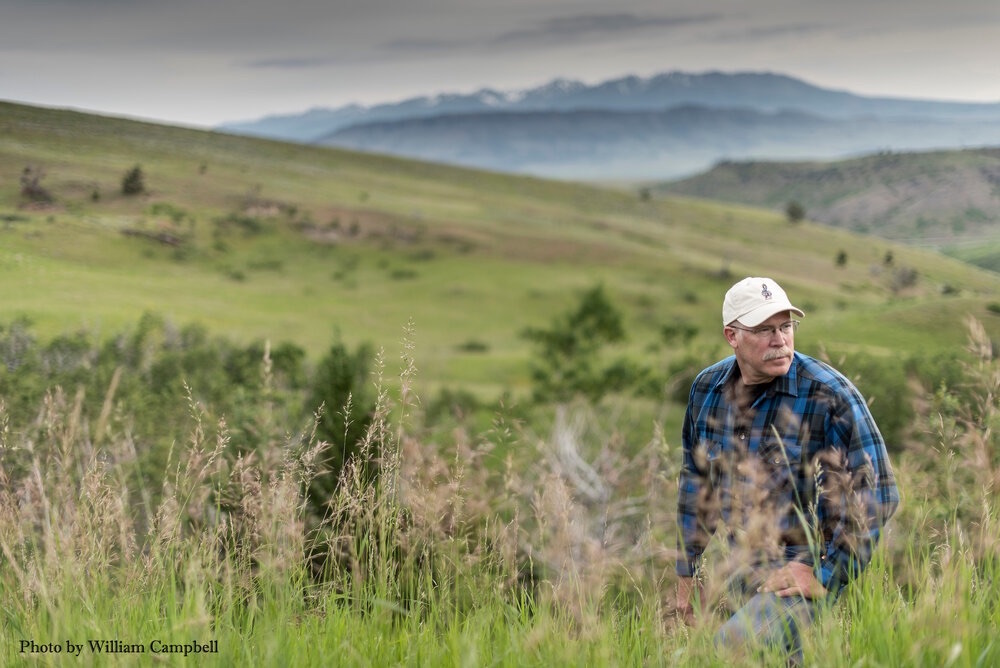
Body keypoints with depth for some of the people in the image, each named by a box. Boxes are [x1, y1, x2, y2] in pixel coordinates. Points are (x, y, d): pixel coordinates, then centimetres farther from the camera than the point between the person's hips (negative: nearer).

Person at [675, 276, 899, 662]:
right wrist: (687, 571, 18)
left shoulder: (832, 396, -15)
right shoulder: (707, 387, 3)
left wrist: (827, 576, -14)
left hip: (805, 569, -6)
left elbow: (877, 494, -13)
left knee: (730, 647, -28)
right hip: (738, 567, 6)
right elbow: (695, 480, 16)